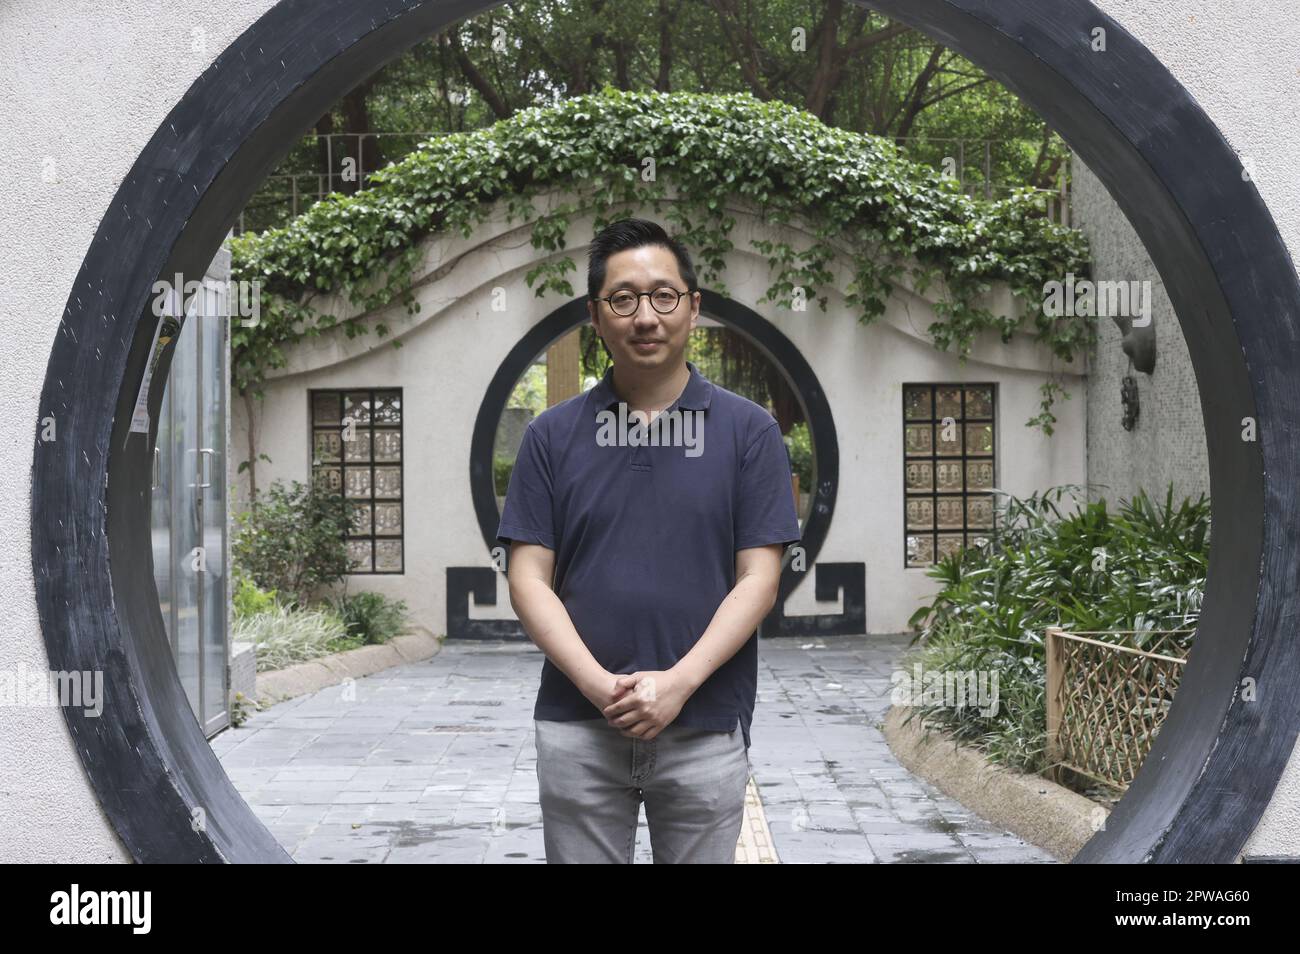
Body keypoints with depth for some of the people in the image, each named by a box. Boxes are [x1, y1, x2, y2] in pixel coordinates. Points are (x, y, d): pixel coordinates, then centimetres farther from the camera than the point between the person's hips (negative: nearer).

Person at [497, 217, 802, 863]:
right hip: (576, 730, 1)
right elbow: (528, 577, 1)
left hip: (705, 729, -1)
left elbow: (757, 579, -3)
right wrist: (598, 684, -13)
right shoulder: (551, 436, 5)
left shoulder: (748, 430, 2)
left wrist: (678, 682, -15)